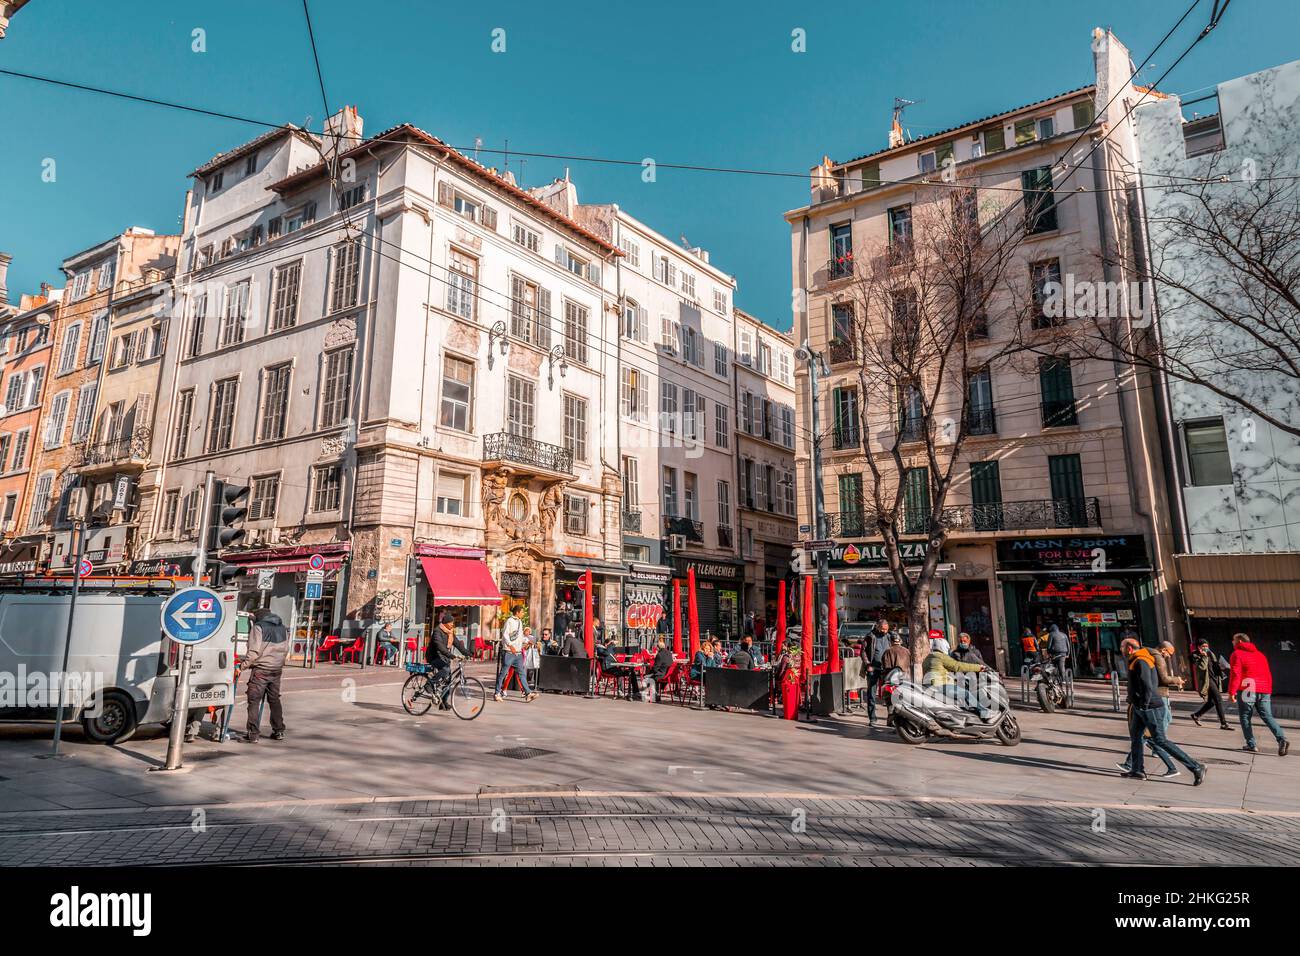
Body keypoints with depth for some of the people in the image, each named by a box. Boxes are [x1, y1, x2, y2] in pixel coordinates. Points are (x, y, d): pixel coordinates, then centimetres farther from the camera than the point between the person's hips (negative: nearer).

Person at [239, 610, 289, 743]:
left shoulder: (258, 627, -8)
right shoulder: (283, 628, 12)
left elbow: (254, 651, -16)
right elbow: (285, 650, 14)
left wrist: (244, 665, -7)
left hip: (260, 670, -6)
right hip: (277, 670, 6)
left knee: (254, 701, 0)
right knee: (274, 700, 17)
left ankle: (253, 734, -4)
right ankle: (279, 731, 22)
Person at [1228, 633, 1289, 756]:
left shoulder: (1237, 654, -1)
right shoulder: (1260, 654, 19)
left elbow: (1235, 674, -11)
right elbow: (1268, 674, 20)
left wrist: (1231, 692, -11)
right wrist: (1268, 691, 25)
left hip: (1247, 691, -6)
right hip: (1264, 691, 6)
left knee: (1245, 717, 5)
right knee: (1267, 717, 8)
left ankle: (1251, 745, 2)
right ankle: (1282, 739, -13)